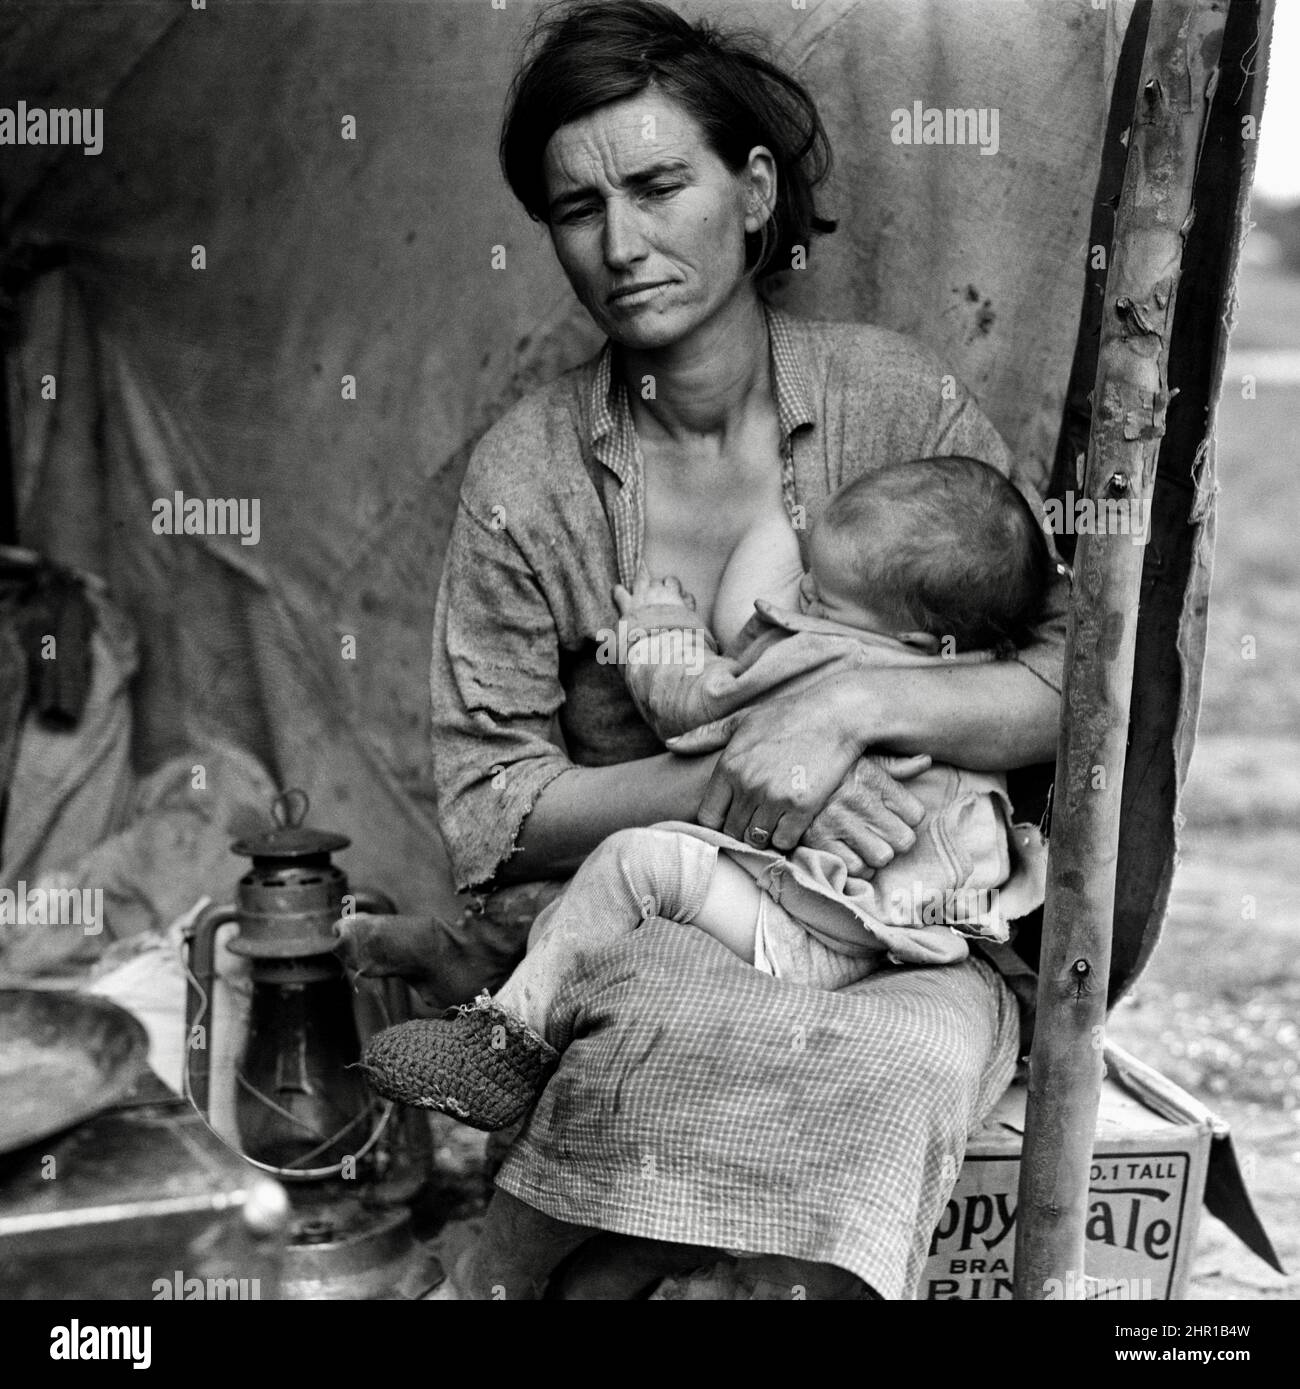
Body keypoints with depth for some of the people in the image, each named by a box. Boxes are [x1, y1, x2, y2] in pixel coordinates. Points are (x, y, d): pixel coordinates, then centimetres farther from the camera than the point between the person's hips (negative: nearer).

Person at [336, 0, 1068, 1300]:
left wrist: (855, 703, -22)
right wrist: (728, 782, -19)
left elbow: (1084, 682, -4)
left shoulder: (893, 397, -3)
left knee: (918, 1051, -31)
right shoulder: (526, 470, -3)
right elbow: (486, 811, -3)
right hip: (624, 928, -1)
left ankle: (506, 1270, -13)